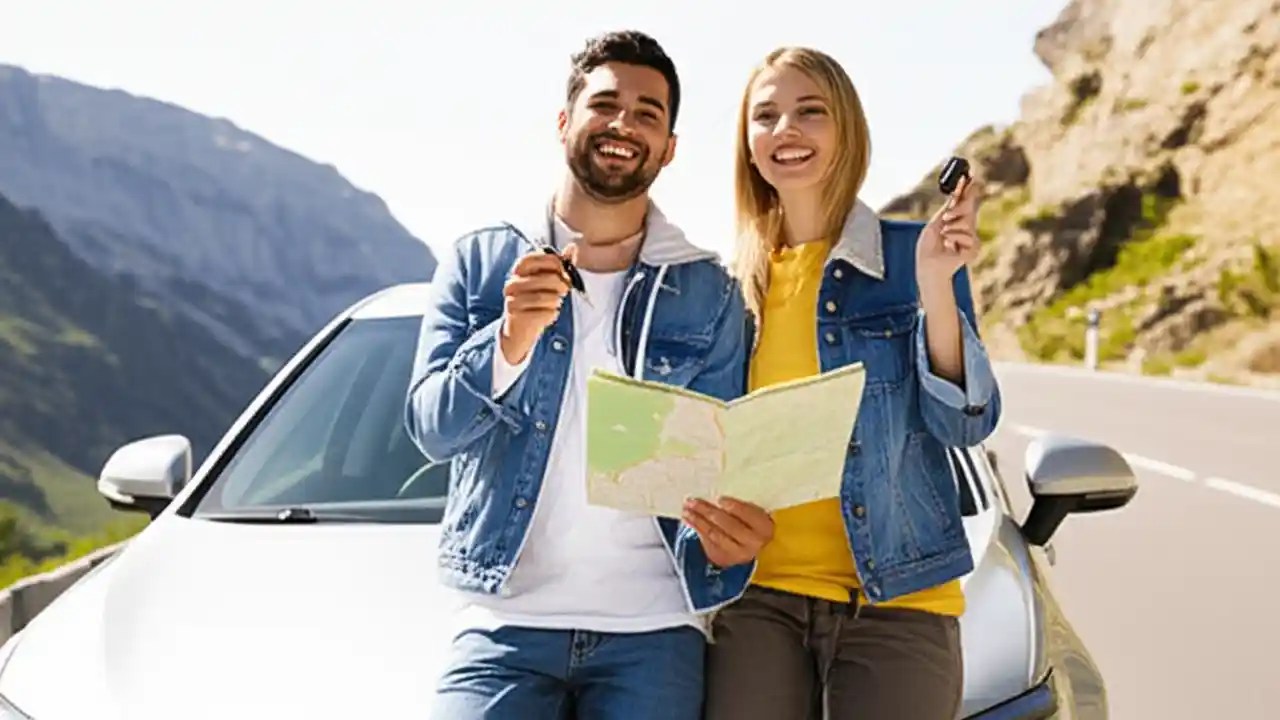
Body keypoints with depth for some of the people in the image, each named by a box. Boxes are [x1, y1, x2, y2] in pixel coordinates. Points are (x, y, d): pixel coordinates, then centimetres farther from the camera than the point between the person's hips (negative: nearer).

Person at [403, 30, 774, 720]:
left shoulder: (709, 293, 6)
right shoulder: (477, 261, 6)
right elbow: (431, 428, -2)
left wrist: (723, 532, -18)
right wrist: (508, 344, -21)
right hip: (505, 621, 0)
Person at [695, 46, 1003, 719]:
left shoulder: (912, 253, 0)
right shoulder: (731, 279, 9)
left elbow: (966, 422, -6)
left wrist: (935, 285, -18)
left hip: (896, 597, -2)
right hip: (755, 595, 2)